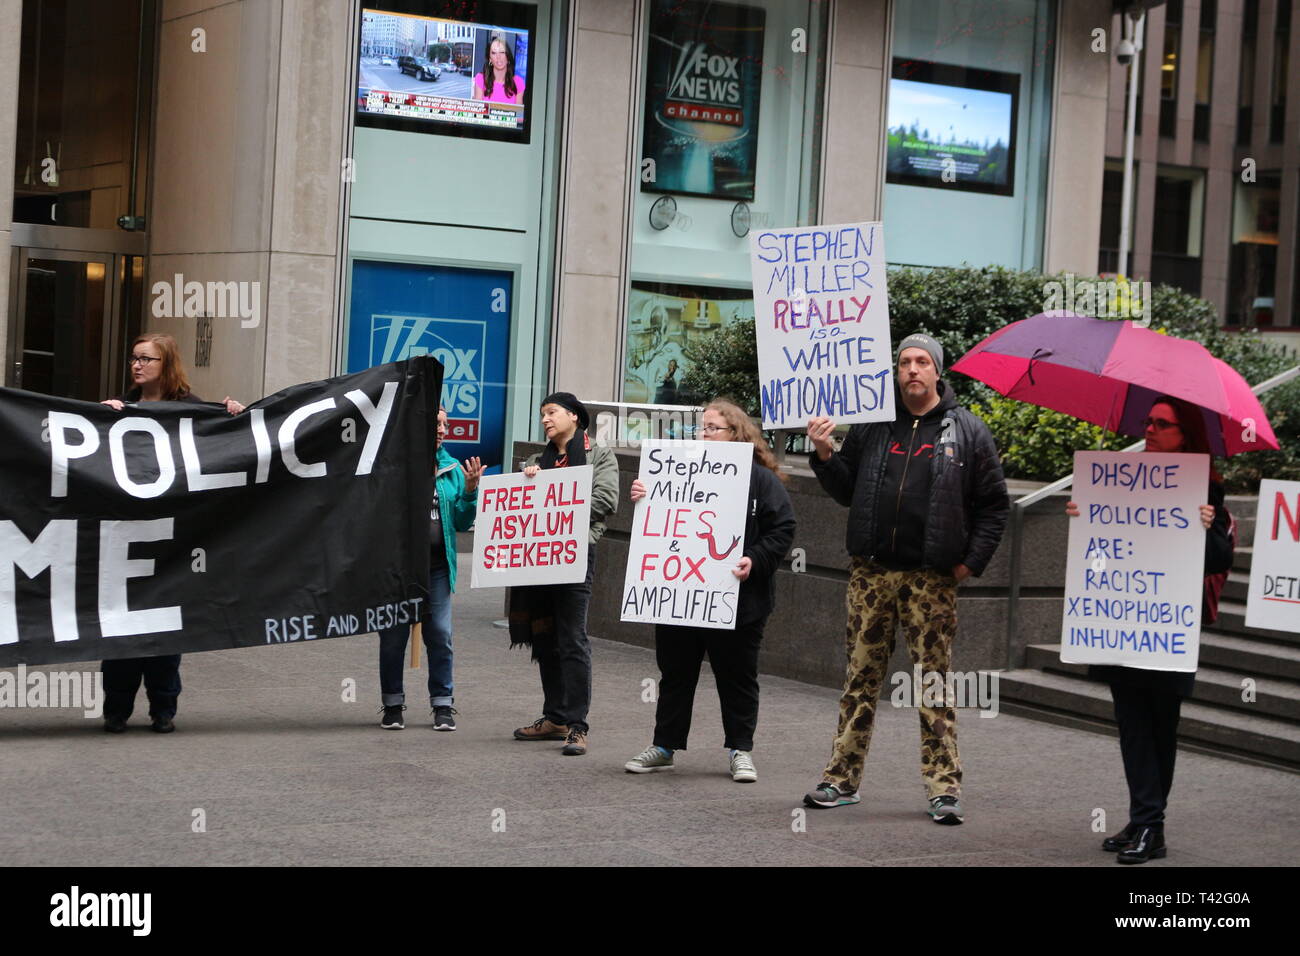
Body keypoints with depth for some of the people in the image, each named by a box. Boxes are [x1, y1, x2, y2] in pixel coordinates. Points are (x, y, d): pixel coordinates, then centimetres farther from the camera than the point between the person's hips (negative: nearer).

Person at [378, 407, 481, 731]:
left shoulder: (452, 470, 10)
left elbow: (462, 523, 11)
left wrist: (470, 491, -4)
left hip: (437, 569, 3)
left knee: (441, 637, 1)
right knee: (393, 638, 5)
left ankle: (443, 704, 12)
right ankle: (392, 704, 17)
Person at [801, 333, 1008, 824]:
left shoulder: (967, 431, 5)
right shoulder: (872, 426, 10)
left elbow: (993, 504, 6)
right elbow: (847, 490, 14)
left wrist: (972, 559, -1)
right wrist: (825, 454, -2)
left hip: (932, 579, -2)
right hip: (871, 571, 2)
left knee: (934, 679, -2)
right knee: (861, 676, 6)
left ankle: (944, 787, 3)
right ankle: (842, 779, 12)